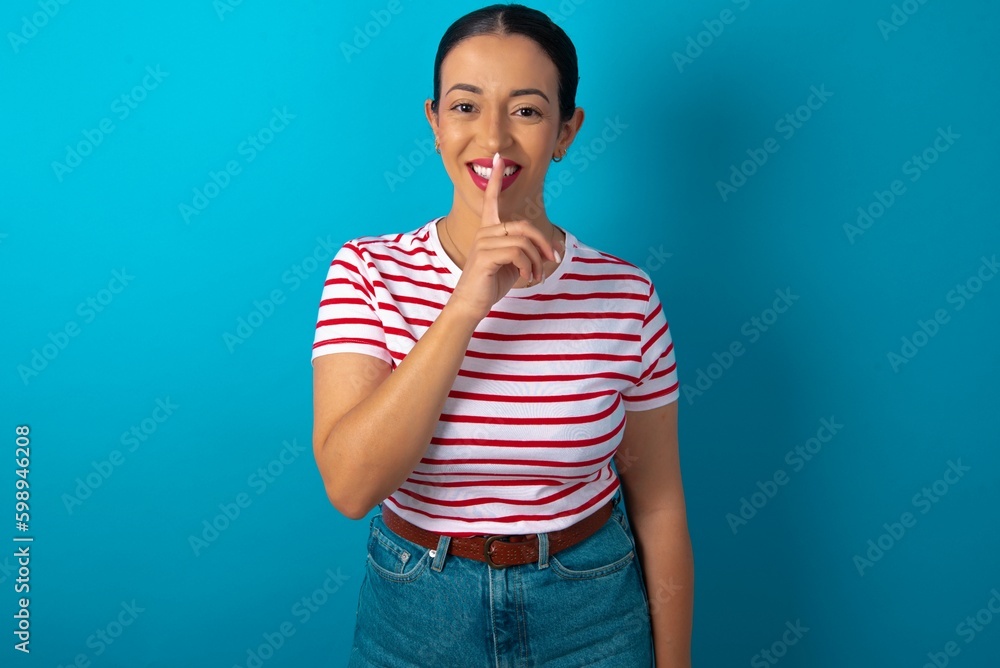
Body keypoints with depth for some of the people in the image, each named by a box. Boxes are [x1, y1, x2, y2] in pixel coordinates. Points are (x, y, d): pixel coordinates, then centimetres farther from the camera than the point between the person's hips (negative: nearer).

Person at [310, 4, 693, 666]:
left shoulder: (625, 295, -13)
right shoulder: (368, 272, -13)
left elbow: (659, 505, -4)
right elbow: (350, 485, -24)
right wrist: (464, 309, -31)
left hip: (592, 611, 0)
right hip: (416, 610, 1)